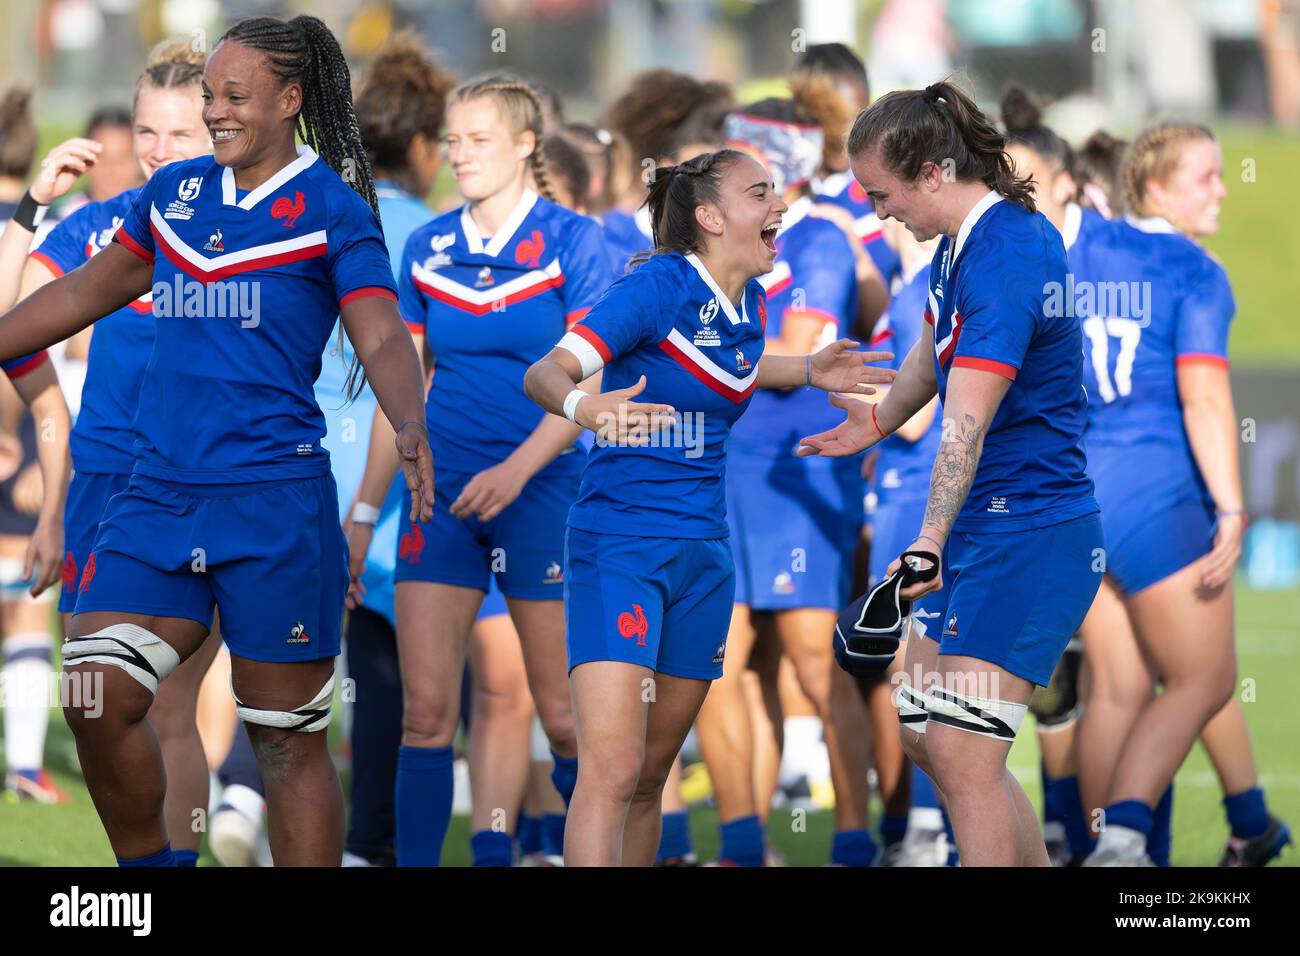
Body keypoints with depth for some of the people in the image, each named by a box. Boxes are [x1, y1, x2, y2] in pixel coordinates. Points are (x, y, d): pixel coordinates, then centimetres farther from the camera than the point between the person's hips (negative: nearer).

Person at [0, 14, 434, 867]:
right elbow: (84, 294, 23)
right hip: (159, 498, 5)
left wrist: (412, 428, -29)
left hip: (275, 505, -5)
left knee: (288, 739, 0)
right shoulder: (175, 193, 13)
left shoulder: (332, 209, -2)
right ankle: (146, 863, 11)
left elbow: (382, 338, -11)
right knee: (96, 699, -8)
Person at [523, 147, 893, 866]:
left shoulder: (749, 303, 9)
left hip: (703, 556, 7)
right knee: (611, 771, -18)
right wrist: (585, 408, -42)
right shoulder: (658, 287, -13)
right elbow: (545, 374, -21)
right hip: (618, 550, -7)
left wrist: (807, 371, 19)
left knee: (651, 778, 9)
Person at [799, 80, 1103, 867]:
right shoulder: (961, 243, 8)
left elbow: (968, 423, -34)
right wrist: (880, 422, 43)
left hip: (1030, 534, -11)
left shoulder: (1005, 257, -23)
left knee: (963, 752, -16)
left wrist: (931, 538, -43)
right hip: (978, 530, 11)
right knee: (925, 735, 14)